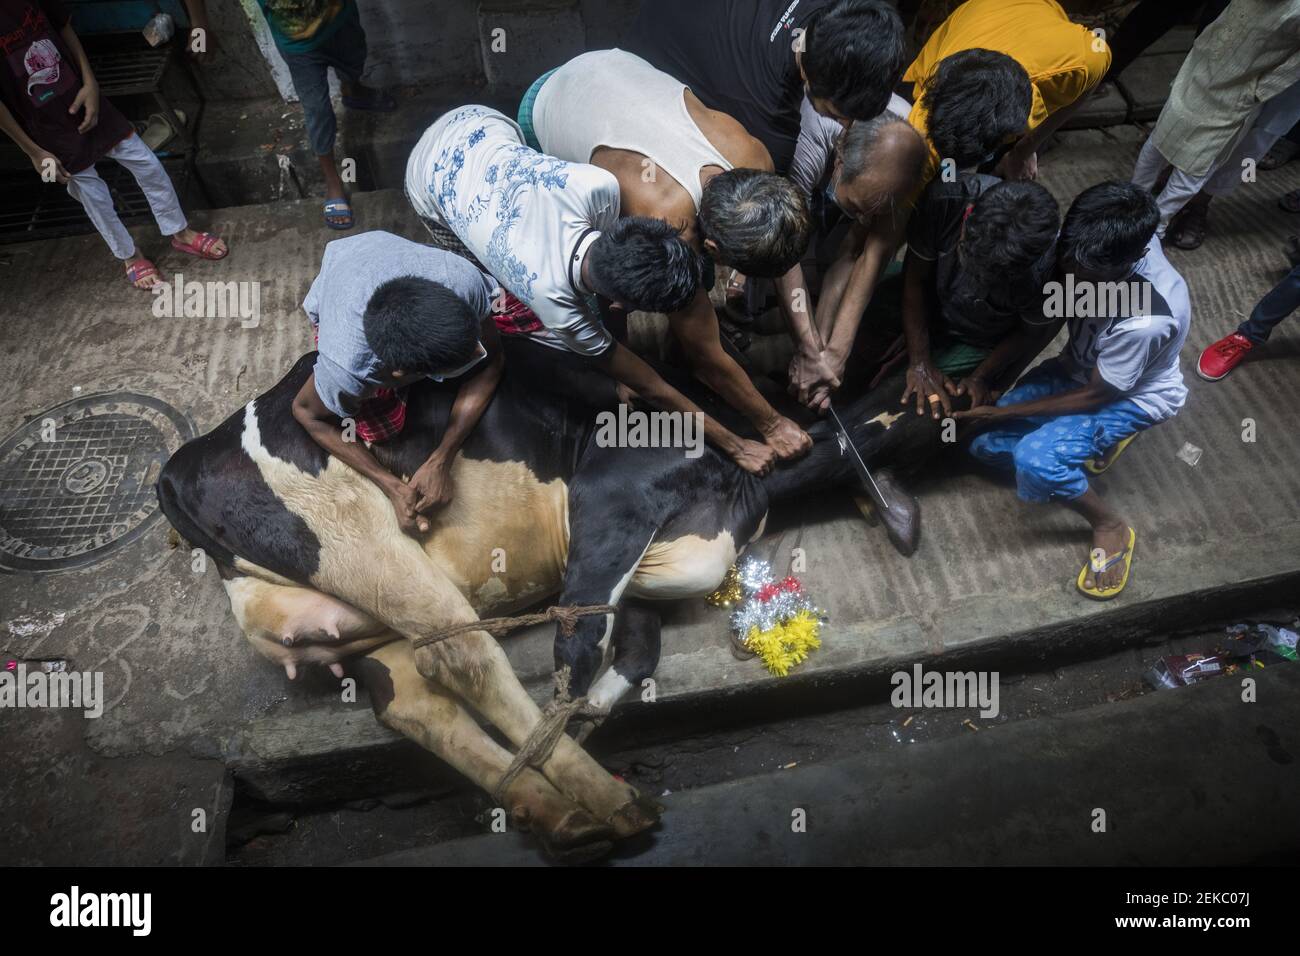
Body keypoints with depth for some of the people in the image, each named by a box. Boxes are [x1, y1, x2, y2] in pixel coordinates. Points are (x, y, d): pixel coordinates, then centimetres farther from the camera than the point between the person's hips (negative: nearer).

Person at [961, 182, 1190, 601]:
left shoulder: (1145, 320, -37)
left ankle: (1112, 527, -3)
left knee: (1035, 460, -30)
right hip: (1080, 365, 6)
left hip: (1132, 394, -6)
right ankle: (1094, 441, 16)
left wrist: (1002, 412, -18)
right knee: (985, 444, -4)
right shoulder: (1112, 244, -21)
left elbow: (1094, 395, -22)